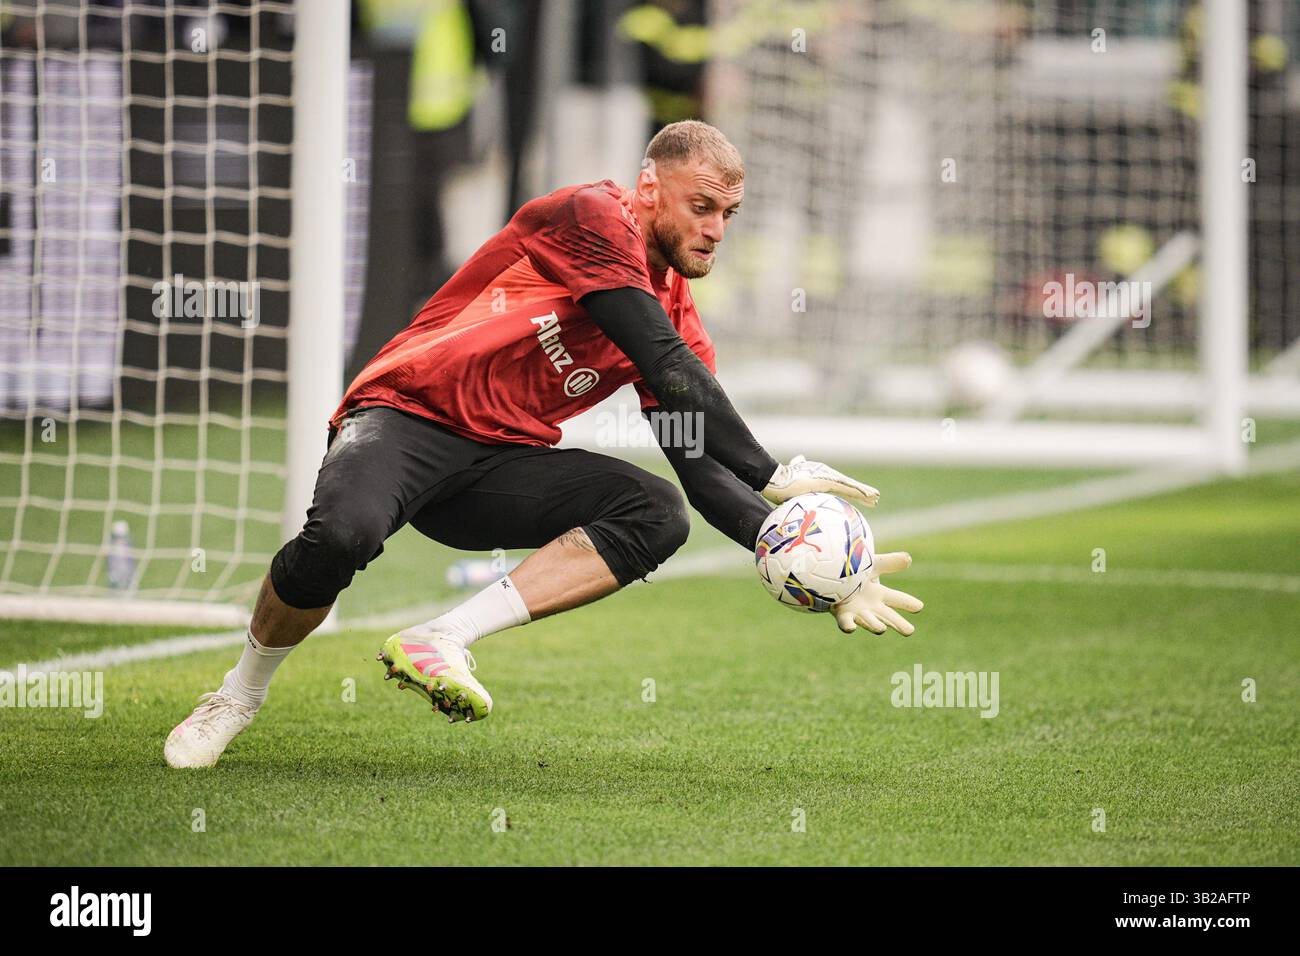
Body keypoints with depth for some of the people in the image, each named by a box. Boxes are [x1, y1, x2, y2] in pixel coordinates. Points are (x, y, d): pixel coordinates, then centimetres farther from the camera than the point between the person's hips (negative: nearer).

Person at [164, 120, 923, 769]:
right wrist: (774, 474, -18)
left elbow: (705, 471, 7)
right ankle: (240, 695, -7)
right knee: (340, 535, -37)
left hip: (502, 462, 7)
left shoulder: (678, 315, 11)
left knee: (656, 513, -18)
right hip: (406, 415, -7)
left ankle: (441, 640, -22)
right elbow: (670, 370, -19)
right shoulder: (593, 218, -11)